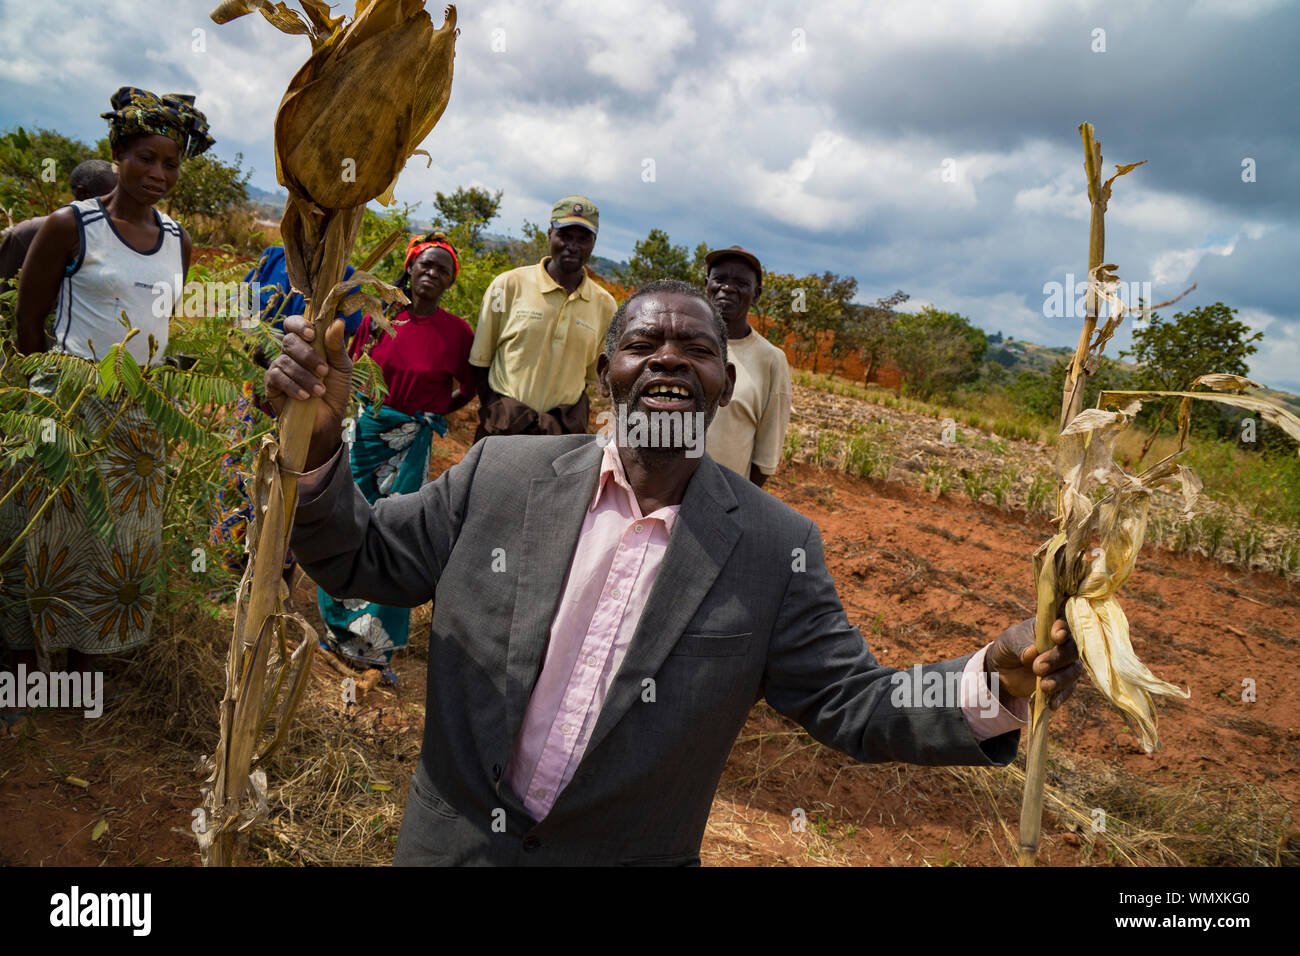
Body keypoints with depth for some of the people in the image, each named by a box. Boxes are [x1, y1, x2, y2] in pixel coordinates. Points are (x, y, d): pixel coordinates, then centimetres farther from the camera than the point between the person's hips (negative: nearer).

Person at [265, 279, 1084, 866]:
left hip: (628, 852, -1)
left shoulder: (777, 548, -11)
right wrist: (319, 442, -19)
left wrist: (993, 684, -26)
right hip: (455, 839, 2)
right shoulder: (502, 474, -8)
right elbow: (363, 559, -1)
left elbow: (853, 705, -8)